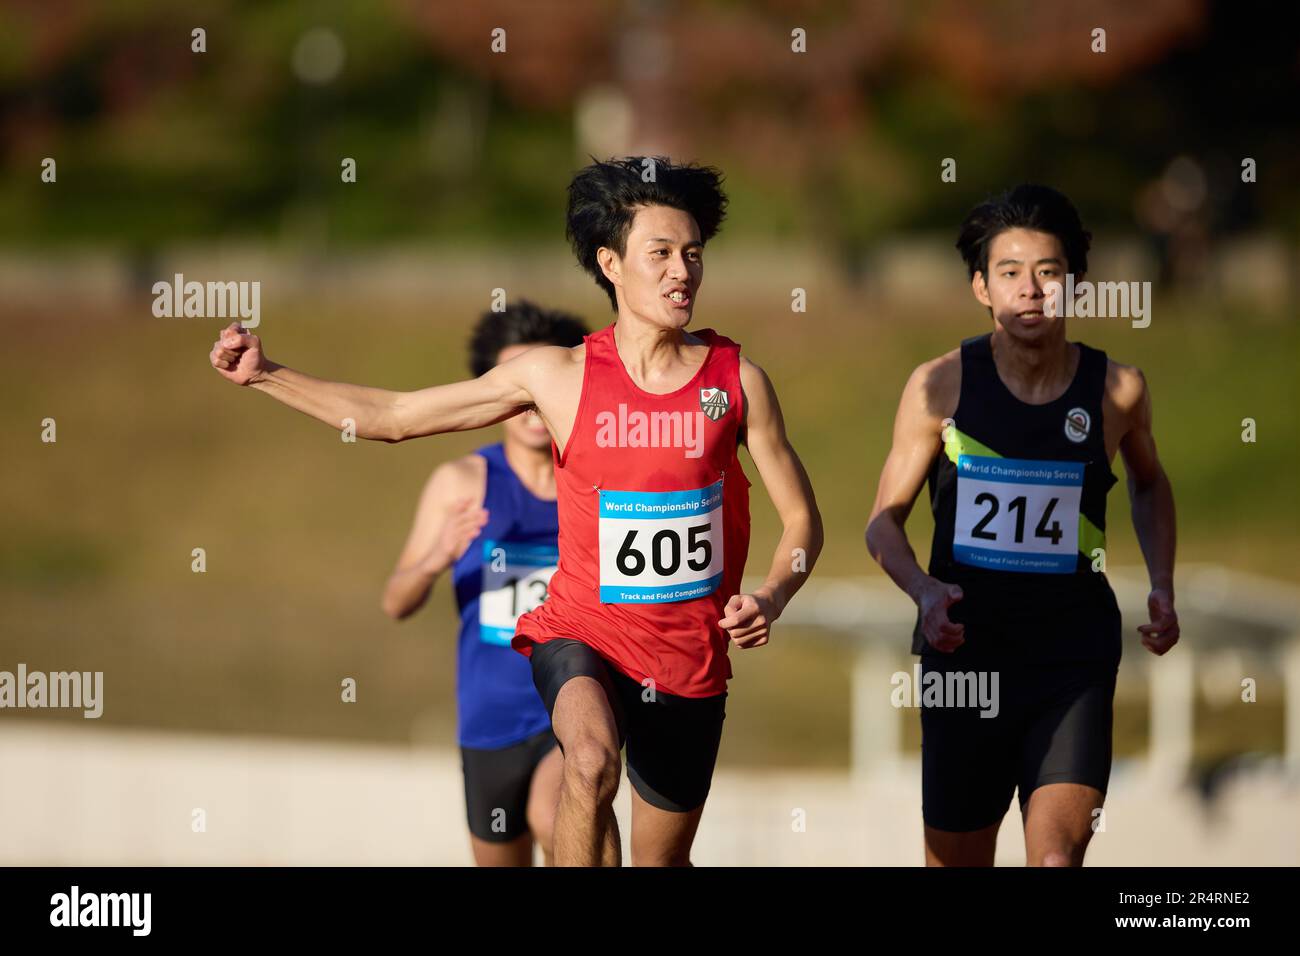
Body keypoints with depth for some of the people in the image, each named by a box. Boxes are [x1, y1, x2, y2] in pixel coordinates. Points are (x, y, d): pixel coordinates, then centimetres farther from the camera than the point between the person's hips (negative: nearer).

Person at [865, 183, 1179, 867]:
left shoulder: (1116, 389, -1)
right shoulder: (941, 385, -4)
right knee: (956, 862, 10)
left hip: (1074, 656, -1)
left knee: (1056, 856, -20)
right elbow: (884, 521, 1)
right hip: (964, 650, 1)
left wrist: (1161, 585, 9)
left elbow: (1148, 482, 22)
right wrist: (924, 590, -19)